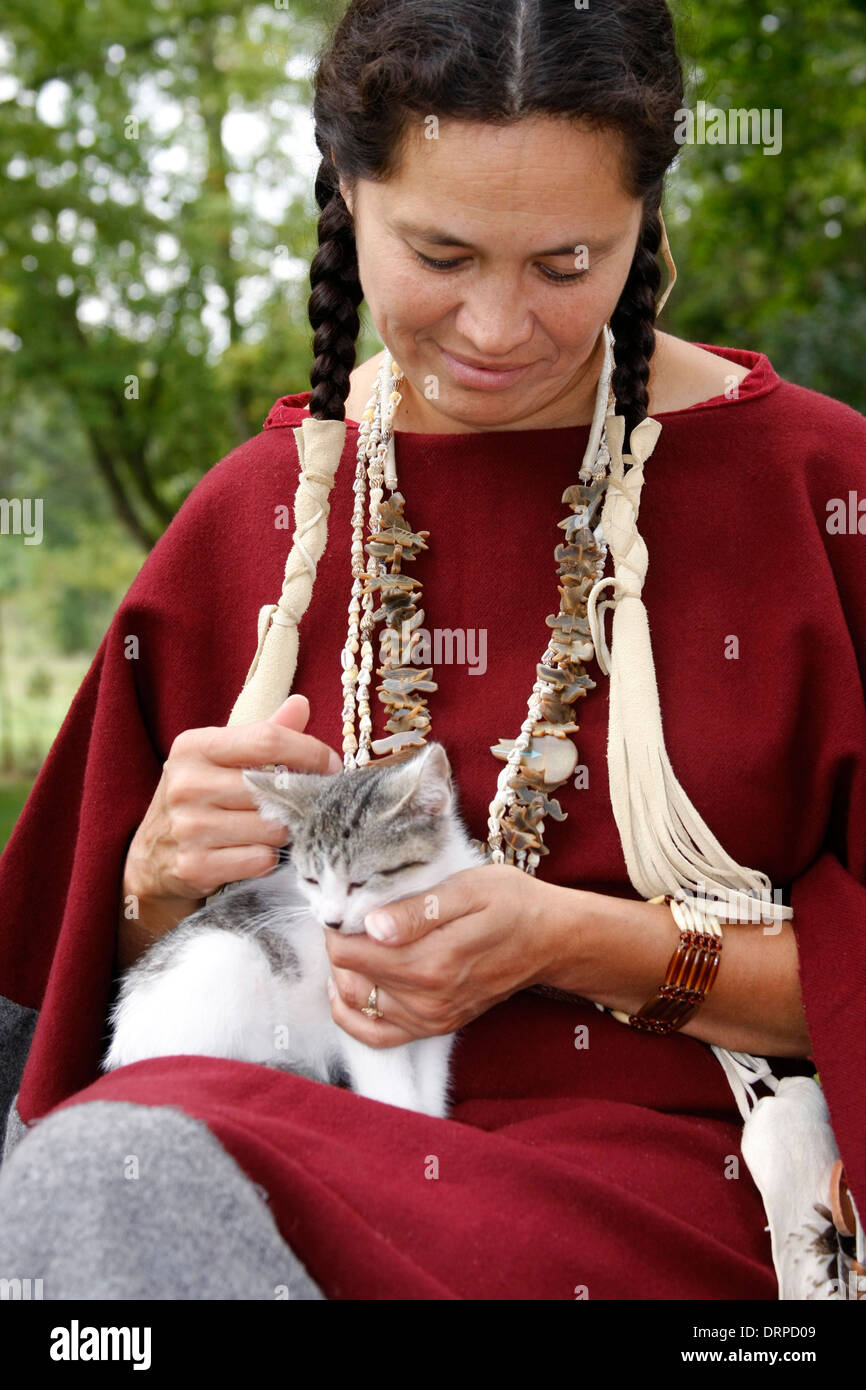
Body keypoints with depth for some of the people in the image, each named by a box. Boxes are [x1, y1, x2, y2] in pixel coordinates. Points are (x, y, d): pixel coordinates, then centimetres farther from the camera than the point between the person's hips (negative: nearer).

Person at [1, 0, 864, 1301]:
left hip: (683, 1186, -3)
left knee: (109, 1186, -30)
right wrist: (164, 873, -9)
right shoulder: (252, 514, 8)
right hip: (315, 1123, 4)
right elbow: (118, 975, 14)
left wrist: (575, 943, -14)